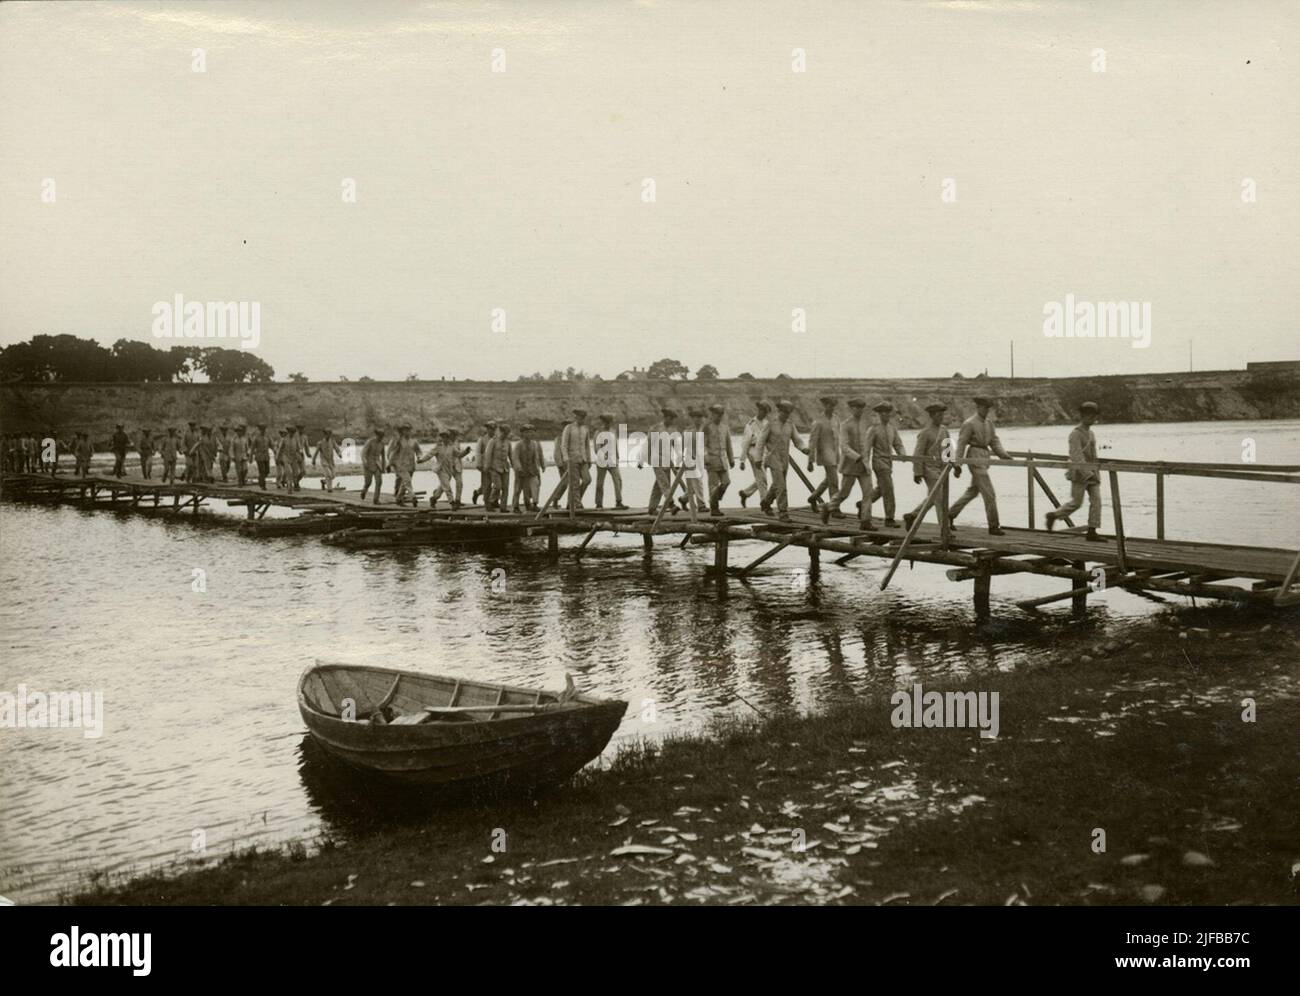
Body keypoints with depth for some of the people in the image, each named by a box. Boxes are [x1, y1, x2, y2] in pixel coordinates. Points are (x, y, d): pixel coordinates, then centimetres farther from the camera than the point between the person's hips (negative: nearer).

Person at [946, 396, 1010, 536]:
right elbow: (961, 444, -10)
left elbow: (994, 440, 13)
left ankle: (950, 514, 32)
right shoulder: (969, 424, -11)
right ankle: (993, 526, -2)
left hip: (984, 458, 9)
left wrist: (1003, 455, 0)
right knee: (989, 494, -8)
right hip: (975, 458, -9)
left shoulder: (989, 422, 12)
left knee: (972, 491, 19)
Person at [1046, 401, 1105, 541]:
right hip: (1079, 473, -7)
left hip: (1092, 472, 8)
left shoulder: (1090, 433, 14)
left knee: (1096, 500, -4)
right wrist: (1086, 471, -30)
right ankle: (1053, 516, 18)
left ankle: (1092, 531, -4)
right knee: (1076, 503, -3)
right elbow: (1076, 455, -22)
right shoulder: (1075, 433, -13)